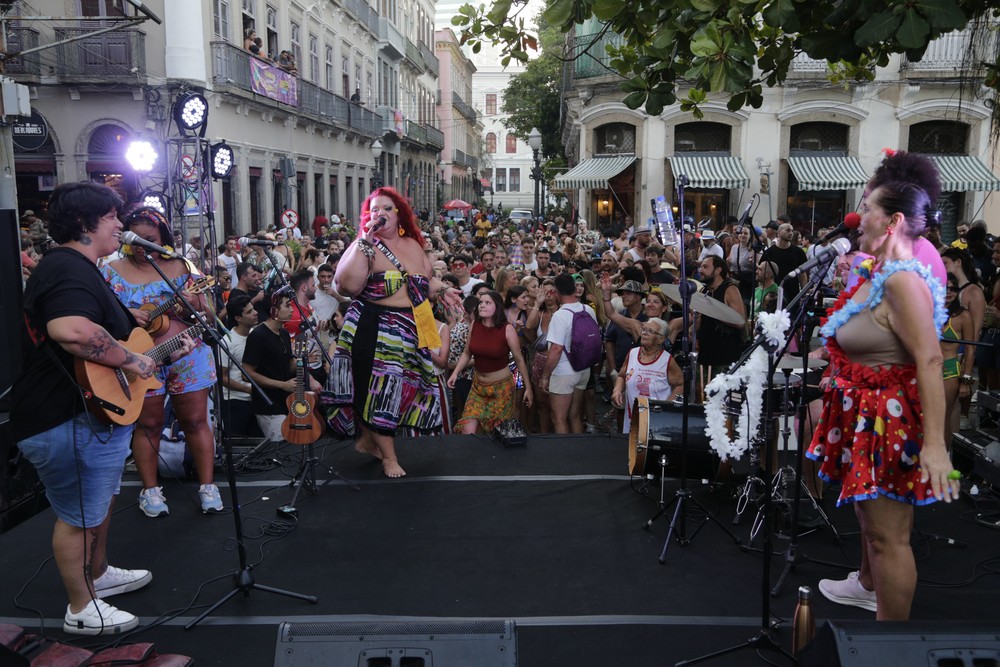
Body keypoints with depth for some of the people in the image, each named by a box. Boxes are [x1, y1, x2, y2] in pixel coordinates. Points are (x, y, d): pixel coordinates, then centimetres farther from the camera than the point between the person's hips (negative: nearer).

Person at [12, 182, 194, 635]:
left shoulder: (80, 269, 15)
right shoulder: (67, 267, -23)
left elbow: (103, 338, 26)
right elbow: (71, 331, -43)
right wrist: (131, 361, -30)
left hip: (93, 414, 11)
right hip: (67, 423, -11)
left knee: (101, 500, 26)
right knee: (79, 516, 4)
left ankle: (99, 574, 45)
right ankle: (82, 609, 20)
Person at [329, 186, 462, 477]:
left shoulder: (413, 244, 10)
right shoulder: (362, 247, -8)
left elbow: (426, 280, 24)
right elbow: (347, 286, -23)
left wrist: (443, 290, 4)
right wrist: (365, 243, -22)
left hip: (412, 331, 6)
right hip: (374, 330, -6)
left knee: (403, 388, 12)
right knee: (380, 387, 0)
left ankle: (368, 440, 34)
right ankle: (389, 456, 16)